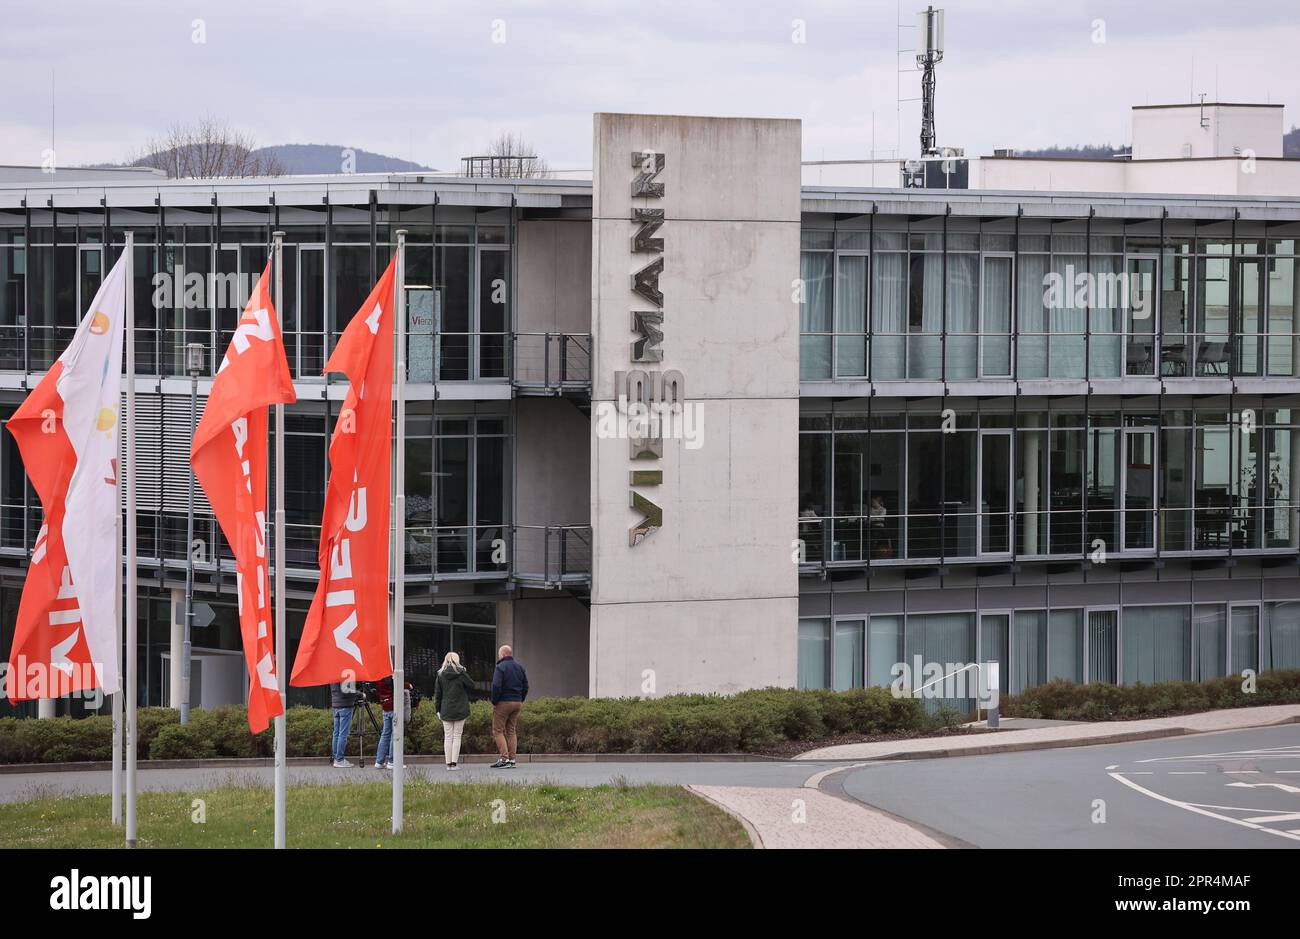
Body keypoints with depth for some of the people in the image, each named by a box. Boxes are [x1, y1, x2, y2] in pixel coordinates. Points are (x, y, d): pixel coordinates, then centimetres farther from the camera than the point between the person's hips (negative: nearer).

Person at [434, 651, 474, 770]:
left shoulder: (441, 675, -1)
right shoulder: (461, 673, -7)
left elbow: (437, 693, 2)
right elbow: (471, 686, -1)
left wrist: (438, 709, 9)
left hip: (446, 710, 1)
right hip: (460, 710, -1)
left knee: (448, 737, 6)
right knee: (457, 736, 4)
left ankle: (448, 763, 3)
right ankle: (454, 762, -2)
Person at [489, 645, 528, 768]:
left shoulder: (501, 667, -12)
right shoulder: (520, 667, 11)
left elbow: (496, 686, -20)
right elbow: (525, 686, 13)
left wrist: (494, 702, -9)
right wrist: (520, 700, 15)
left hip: (503, 702, -7)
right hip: (517, 702, 7)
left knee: (498, 731, -2)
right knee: (511, 731, 12)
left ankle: (504, 758, -12)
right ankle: (512, 759, 7)